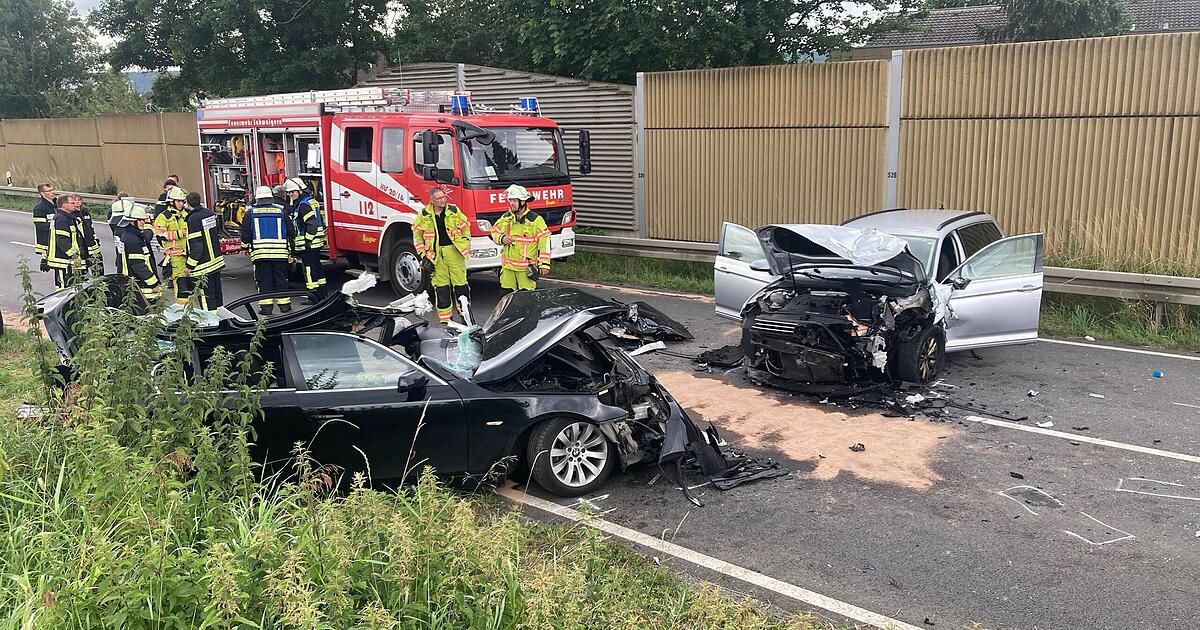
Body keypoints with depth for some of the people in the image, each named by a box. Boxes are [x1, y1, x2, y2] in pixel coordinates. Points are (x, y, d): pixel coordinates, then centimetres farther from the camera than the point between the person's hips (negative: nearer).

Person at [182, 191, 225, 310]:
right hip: (217, 260, 8)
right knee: (217, 292, 16)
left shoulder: (193, 219, -17)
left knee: (206, 296, -2)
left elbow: (196, 246, -20)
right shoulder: (209, 213, 5)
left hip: (203, 265, -8)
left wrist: (189, 266, -15)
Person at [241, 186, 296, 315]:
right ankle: (284, 304, 10)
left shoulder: (251, 212, 3)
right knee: (281, 278, 8)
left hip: (260, 252, -1)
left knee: (263, 279, 4)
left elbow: (245, 233, 3)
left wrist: (245, 246, 18)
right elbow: (291, 231, 9)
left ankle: (266, 305, 3)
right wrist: (290, 248, 24)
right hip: (280, 252, 1)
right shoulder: (281, 210, 5)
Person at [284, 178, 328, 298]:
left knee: (309, 269, -6)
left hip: (308, 244, -10)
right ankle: (322, 294, 22)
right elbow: (321, 221, 21)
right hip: (316, 243, 10)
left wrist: (307, 241, -23)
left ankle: (314, 296, -3)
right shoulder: (313, 201, 16)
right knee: (317, 267, 15)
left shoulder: (303, 205, -16)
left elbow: (312, 224, -26)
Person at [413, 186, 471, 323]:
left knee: (460, 284, -1)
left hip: (455, 251, 0)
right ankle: (445, 320, 9)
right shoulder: (424, 215, 3)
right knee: (441, 287, 2)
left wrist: (466, 247, 6)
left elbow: (466, 228, 13)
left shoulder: (454, 211, 4)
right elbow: (417, 236, 10)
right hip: (436, 254, 0)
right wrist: (423, 255, 3)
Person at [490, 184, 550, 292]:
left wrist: (544, 264, -11)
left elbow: (545, 243, -7)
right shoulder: (505, 218, 9)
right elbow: (494, 232, 22)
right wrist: (501, 238, -3)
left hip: (527, 267, -5)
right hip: (508, 266, 5)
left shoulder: (535, 220, -6)